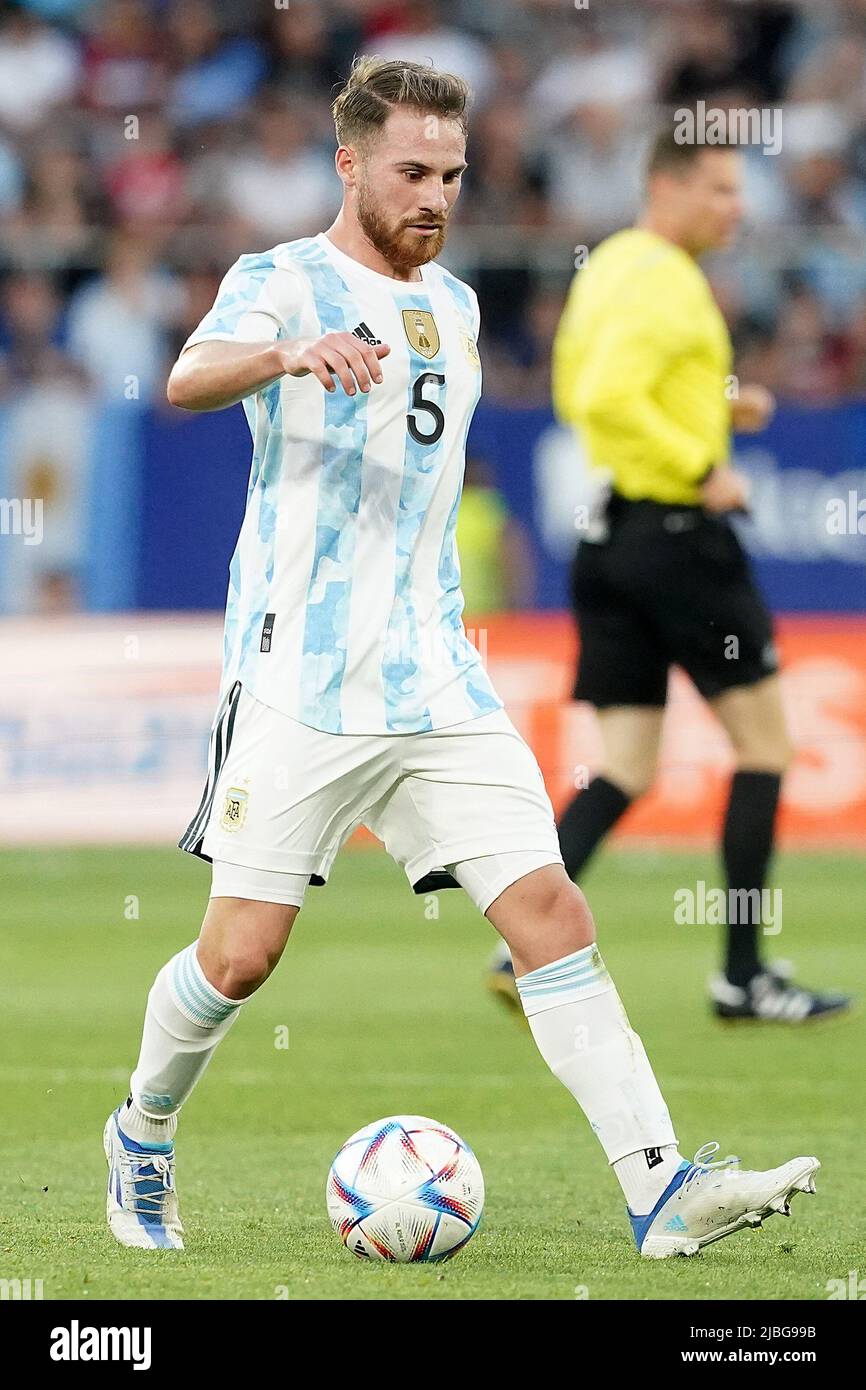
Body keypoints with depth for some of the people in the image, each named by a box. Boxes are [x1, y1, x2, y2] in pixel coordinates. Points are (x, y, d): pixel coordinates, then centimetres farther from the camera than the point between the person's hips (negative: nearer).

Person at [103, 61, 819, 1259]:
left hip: (436, 685, 5)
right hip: (299, 685, -5)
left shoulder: (455, 306, 17)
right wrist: (293, 354, -47)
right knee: (241, 955, -4)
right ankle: (143, 1138, 24)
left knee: (551, 913, -8)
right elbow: (188, 381, -27)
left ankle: (661, 1191, -14)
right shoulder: (284, 281, -4)